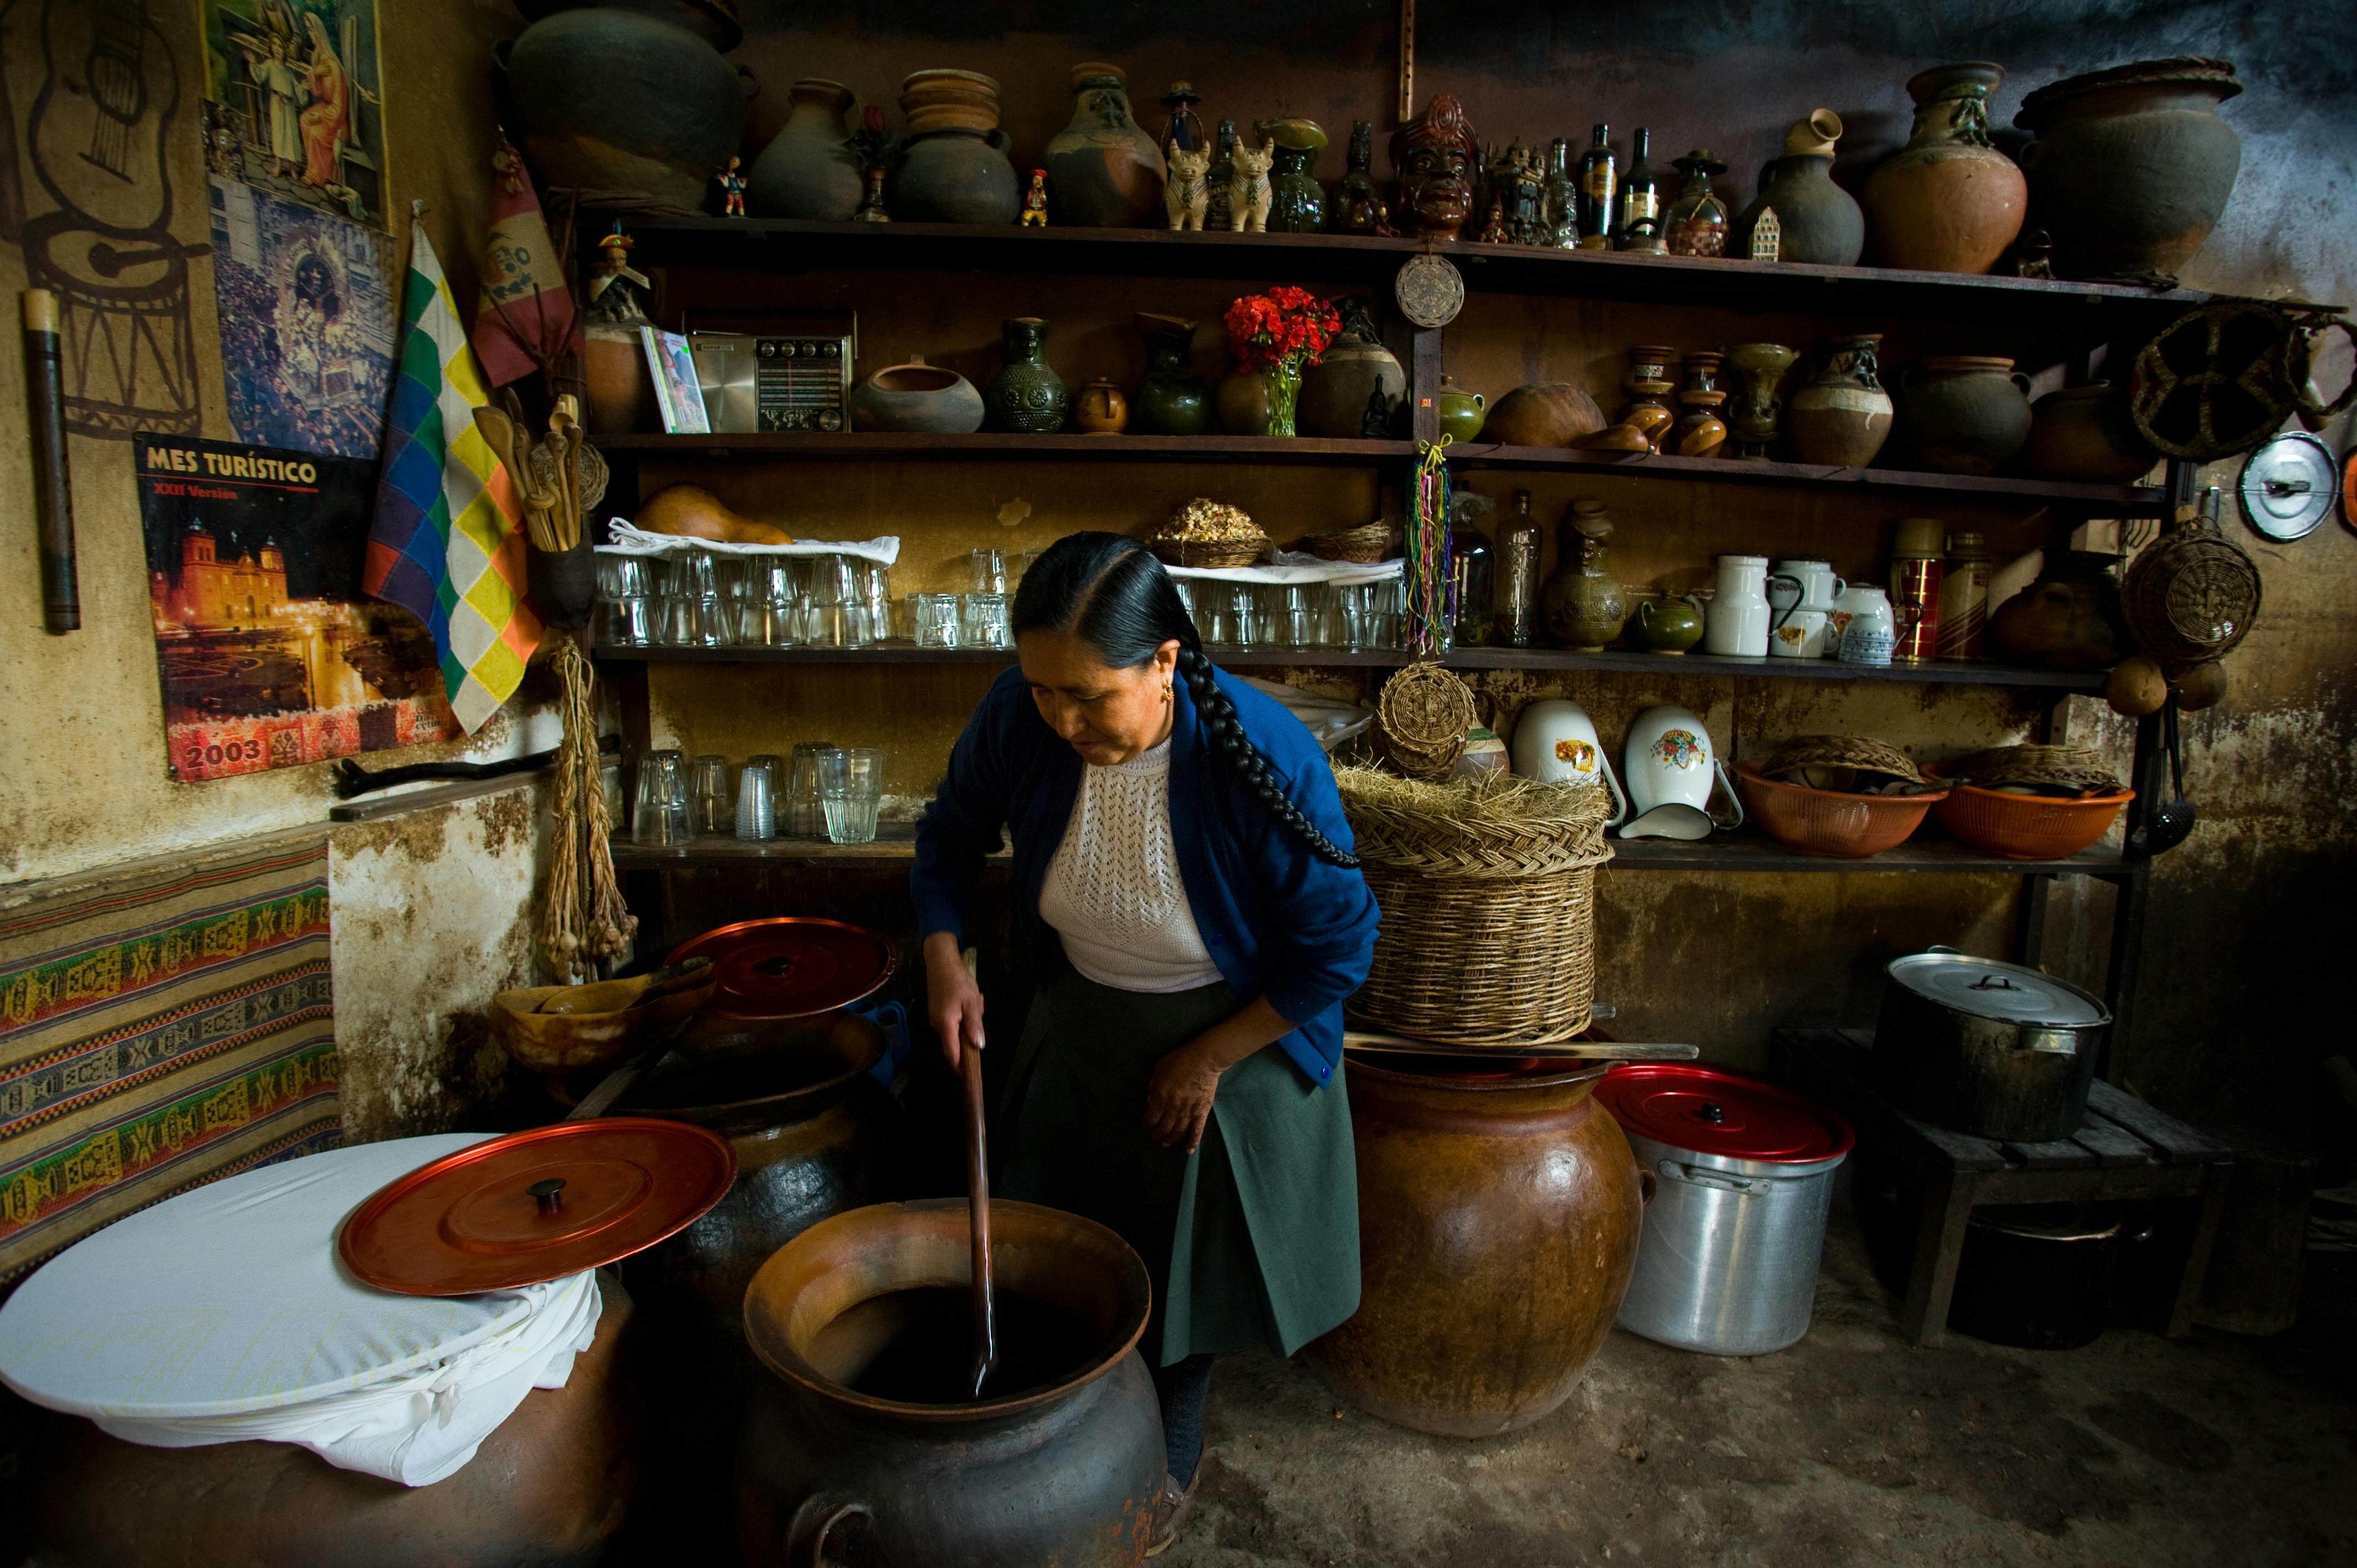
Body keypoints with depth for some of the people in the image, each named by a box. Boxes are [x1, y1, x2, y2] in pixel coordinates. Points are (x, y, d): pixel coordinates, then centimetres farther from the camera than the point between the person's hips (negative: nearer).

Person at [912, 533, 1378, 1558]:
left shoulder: (1261, 756, -35)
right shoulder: (1018, 719, -24)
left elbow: (1339, 946, -21)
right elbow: (953, 830, -1)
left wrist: (1206, 1060, -16)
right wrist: (943, 958, -16)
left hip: (1230, 1038, -3)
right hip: (1080, 1027, 4)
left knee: (1184, 1265, 16)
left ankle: (1170, 1459, 46)